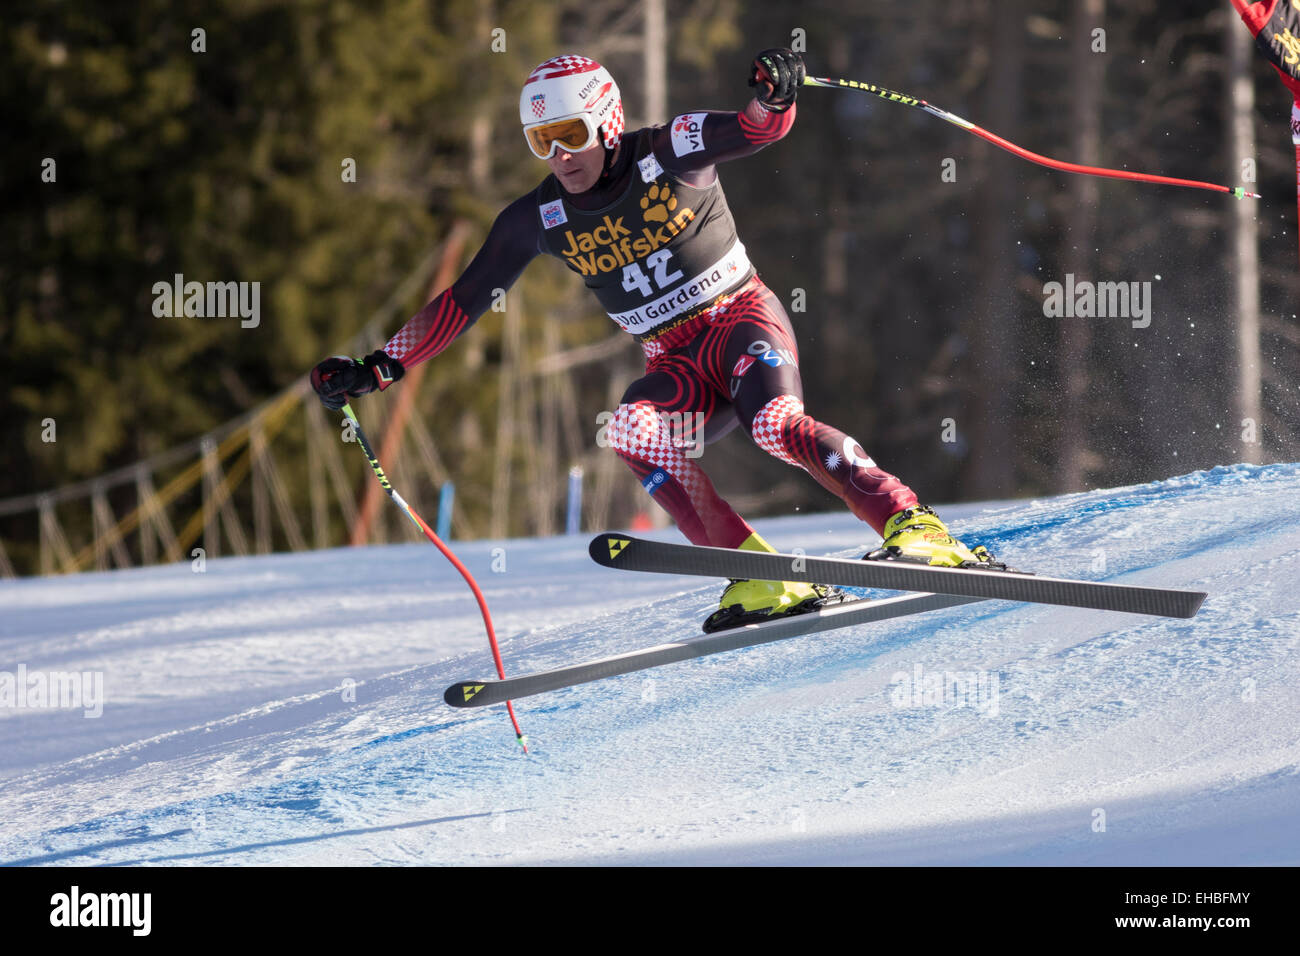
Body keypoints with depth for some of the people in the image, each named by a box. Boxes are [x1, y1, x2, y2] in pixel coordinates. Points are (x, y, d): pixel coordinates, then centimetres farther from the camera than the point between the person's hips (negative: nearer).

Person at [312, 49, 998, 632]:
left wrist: (772, 93, -44)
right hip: (677, 364, 3)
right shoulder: (537, 221, 1)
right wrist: (379, 369, 1)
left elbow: (759, 130, -19)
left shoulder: (671, 153, -8)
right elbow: (462, 302, 7)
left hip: (743, 318, -3)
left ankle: (913, 527, -29)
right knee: (630, 429, -29)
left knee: (776, 426, -34)